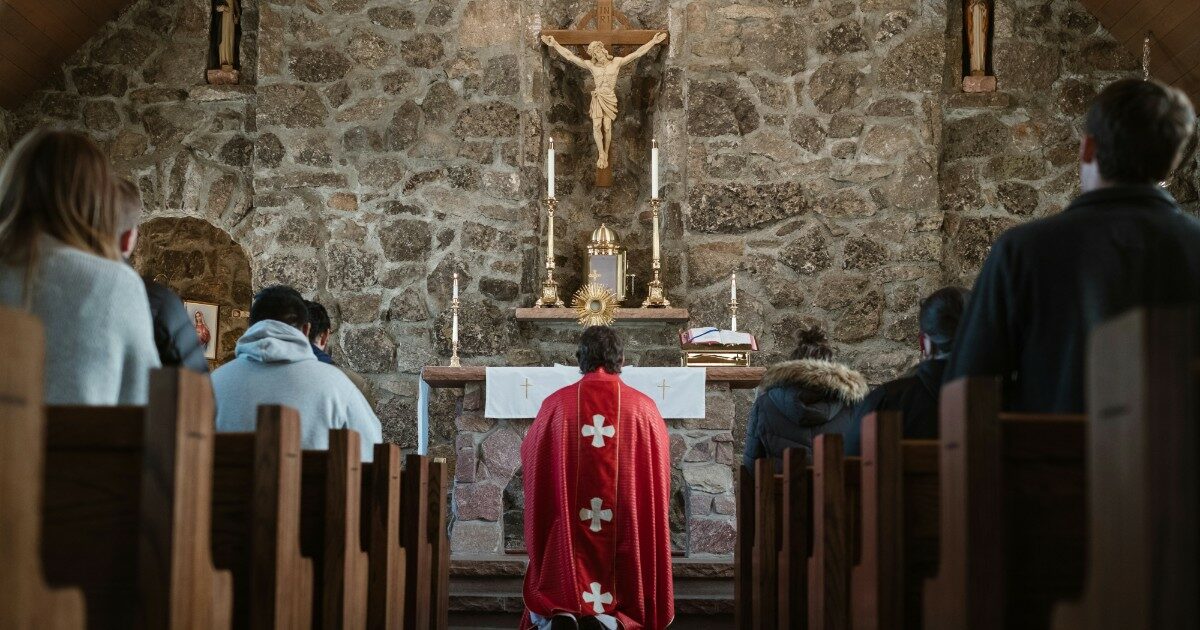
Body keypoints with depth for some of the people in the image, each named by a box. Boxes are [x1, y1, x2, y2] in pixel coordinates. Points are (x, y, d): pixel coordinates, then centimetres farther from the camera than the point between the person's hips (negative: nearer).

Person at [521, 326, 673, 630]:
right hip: (628, 527, 0)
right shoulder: (644, 407, -2)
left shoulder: (556, 404, -2)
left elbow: (528, 455, 13)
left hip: (566, 530, 1)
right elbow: (659, 471, 8)